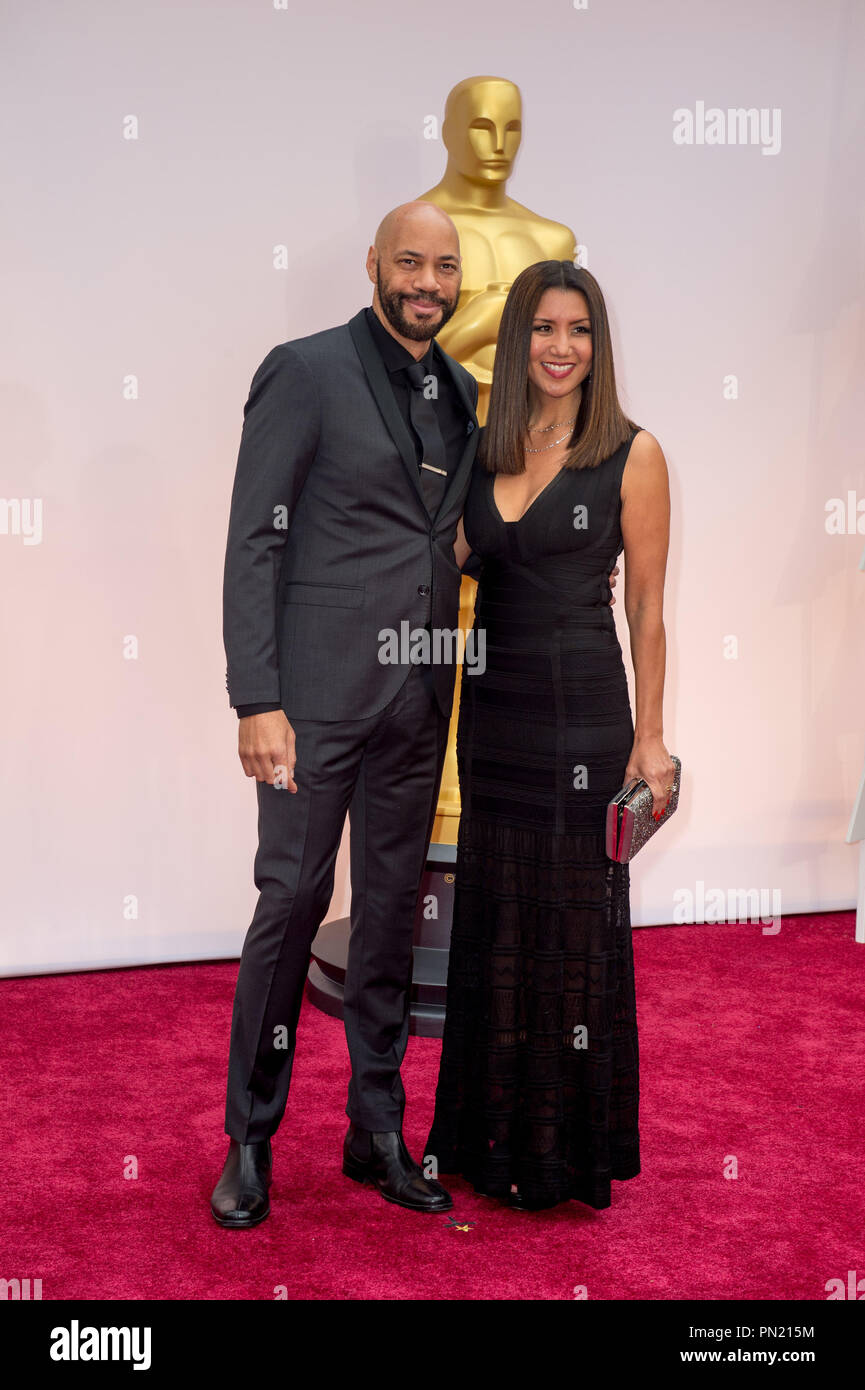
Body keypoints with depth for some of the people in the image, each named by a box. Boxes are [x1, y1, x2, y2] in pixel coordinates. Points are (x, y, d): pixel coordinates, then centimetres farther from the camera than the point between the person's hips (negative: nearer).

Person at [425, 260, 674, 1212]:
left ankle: (570, 1149, 21)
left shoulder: (633, 455, -4)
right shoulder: (481, 450, 8)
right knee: (495, 919, 13)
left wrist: (650, 735, -5)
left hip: (582, 713, -5)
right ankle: (495, 1132, 30)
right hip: (491, 707, 5)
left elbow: (646, 608, -4)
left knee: (574, 925, 4)